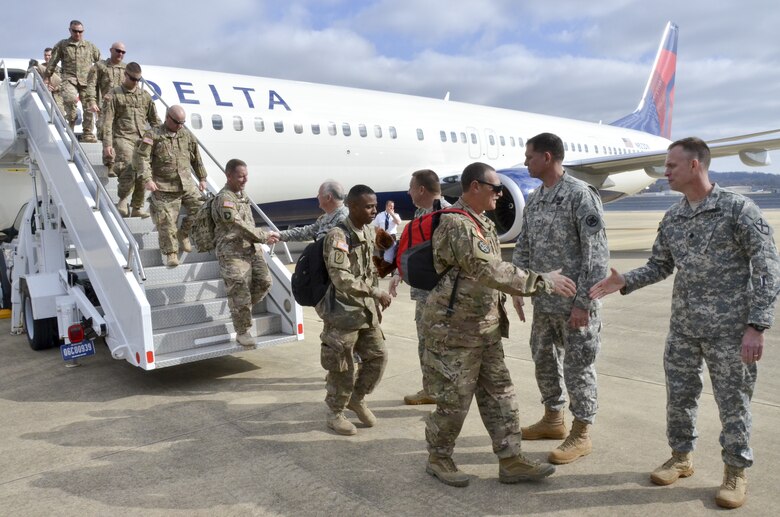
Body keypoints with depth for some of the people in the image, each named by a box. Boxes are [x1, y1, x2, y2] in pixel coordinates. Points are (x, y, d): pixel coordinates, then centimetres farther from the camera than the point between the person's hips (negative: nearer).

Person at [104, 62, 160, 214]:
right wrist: (107, 144, -12)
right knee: (129, 168, -22)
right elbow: (107, 122, -3)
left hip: (143, 139, 4)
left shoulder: (145, 95, 18)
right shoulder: (113, 96, 5)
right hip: (123, 138, -4)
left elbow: (154, 120, 21)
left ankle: (137, 207, 11)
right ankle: (122, 199, 0)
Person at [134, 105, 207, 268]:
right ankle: (170, 253, 8)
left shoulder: (187, 134, 11)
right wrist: (147, 178, -21)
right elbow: (141, 157, -10)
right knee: (167, 221, -5)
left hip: (187, 184, 4)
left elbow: (196, 158, 20)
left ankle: (183, 234, 19)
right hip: (164, 187, -4)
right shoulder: (153, 135, -4)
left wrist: (202, 178, 20)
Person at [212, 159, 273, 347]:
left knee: (264, 281, -2)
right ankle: (243, 332, 7)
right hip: (232, 252, -8)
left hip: (251, 247, 8)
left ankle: (243, 309, 23)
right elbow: (239, 226, -19)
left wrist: (258, 239, 13)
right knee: (240, 292, -6)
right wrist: (263, 236, -14)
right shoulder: (224, 199, -13)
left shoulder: (242, 194, 15)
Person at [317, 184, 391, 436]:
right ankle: (335, 413, 23)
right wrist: (377, 293, -24)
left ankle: (356, 398, 32)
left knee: (378, 356, 11)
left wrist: (376, 302, 16)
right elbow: (342, 279, -26)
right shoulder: (338, 236, -18)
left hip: (367, 309, 8)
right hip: (343, 311, -7)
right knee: (342, 367, 3)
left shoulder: (370, 232, 7)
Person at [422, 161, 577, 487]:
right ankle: (438, 460, 24)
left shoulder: (483, 223, 11)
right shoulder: (456, 224, -21)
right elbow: (490, 271, -29)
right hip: (455, 330, -9)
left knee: (500, 395, 12)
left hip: (486, 328, 9)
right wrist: (543, 282, -25)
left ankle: (511, 461, 21)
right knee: (454, 401, 3)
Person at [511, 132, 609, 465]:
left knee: (578, 366, 3)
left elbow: (596, 253, -16)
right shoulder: (534, 198, 10)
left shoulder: (580, 195, -13)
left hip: (574, 303, -8)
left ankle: (581, 434, 18)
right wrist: (517, 288, 9)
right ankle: (553, 419, 36)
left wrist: (584, 302, -19)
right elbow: (524, 247, 16)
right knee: (544, 359, 17)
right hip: (544, 301, 8)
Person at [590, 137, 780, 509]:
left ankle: (736, 471, 27)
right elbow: (660, 266, 14)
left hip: (729, 329, -5)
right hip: (683, 327, 5)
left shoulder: (738, 209, -11)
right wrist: (624, 282, -4)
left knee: (733, 401, 8)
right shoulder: (671, 219, 6)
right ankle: (681, 457, 33)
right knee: (679, 395, 13)